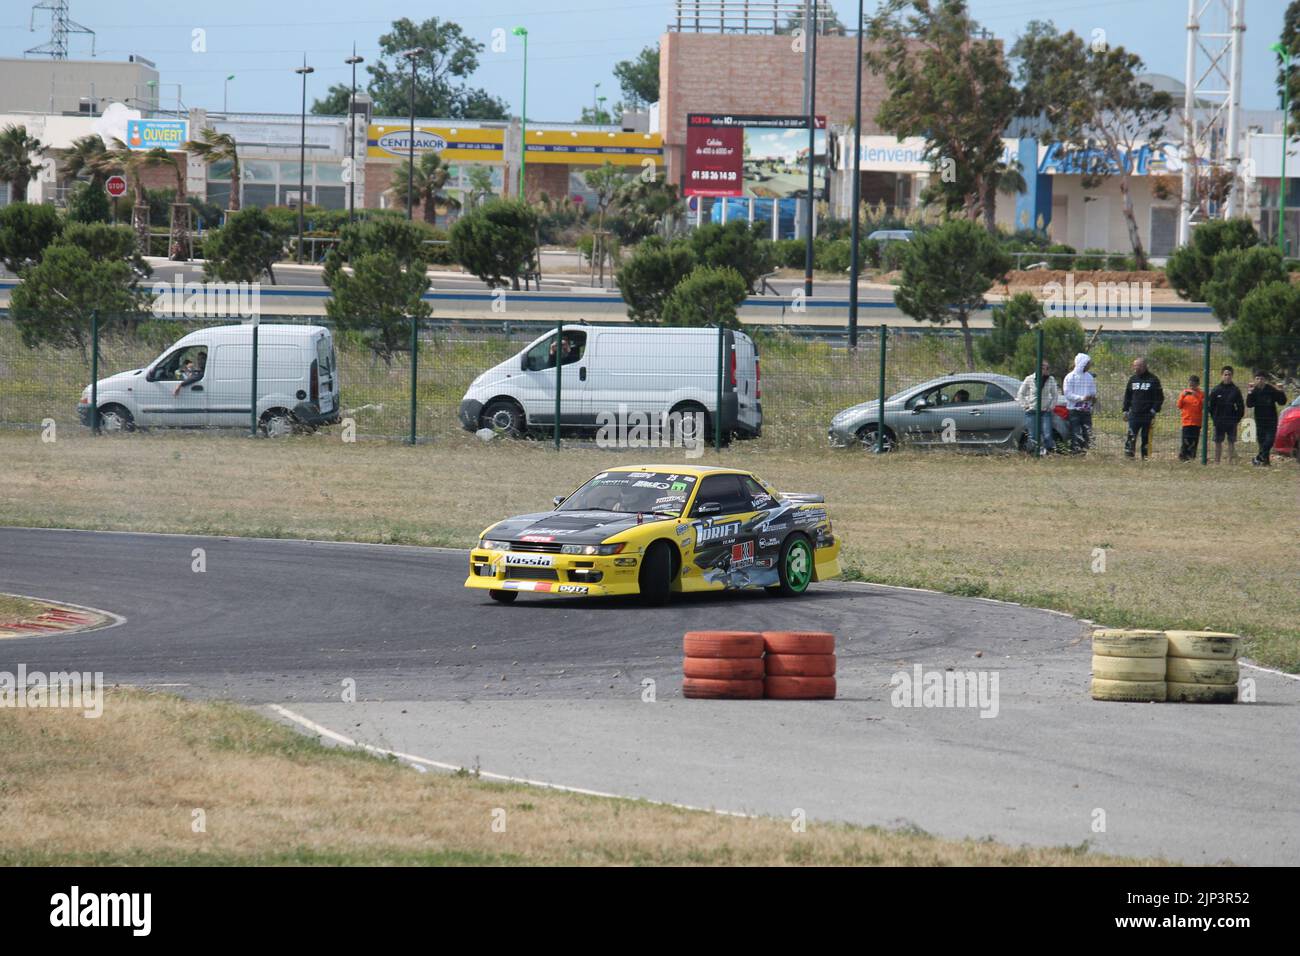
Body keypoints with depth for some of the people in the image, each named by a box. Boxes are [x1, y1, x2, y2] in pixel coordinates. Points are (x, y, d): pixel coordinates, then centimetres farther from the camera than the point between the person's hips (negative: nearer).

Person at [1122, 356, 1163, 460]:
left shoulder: (1153, 379, 0)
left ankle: (1145, 456, 6)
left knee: (1146, 436, 1)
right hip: (1134, 413, 3)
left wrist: (1154, 410, -9)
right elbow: (1127, 396, 19)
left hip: (1148, 414, -3)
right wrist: (1125, 410, 12)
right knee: (1131, 435, -9)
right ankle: (1129, 454, -10)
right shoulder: (1132, 379, 13)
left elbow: (1159, 397, 0)